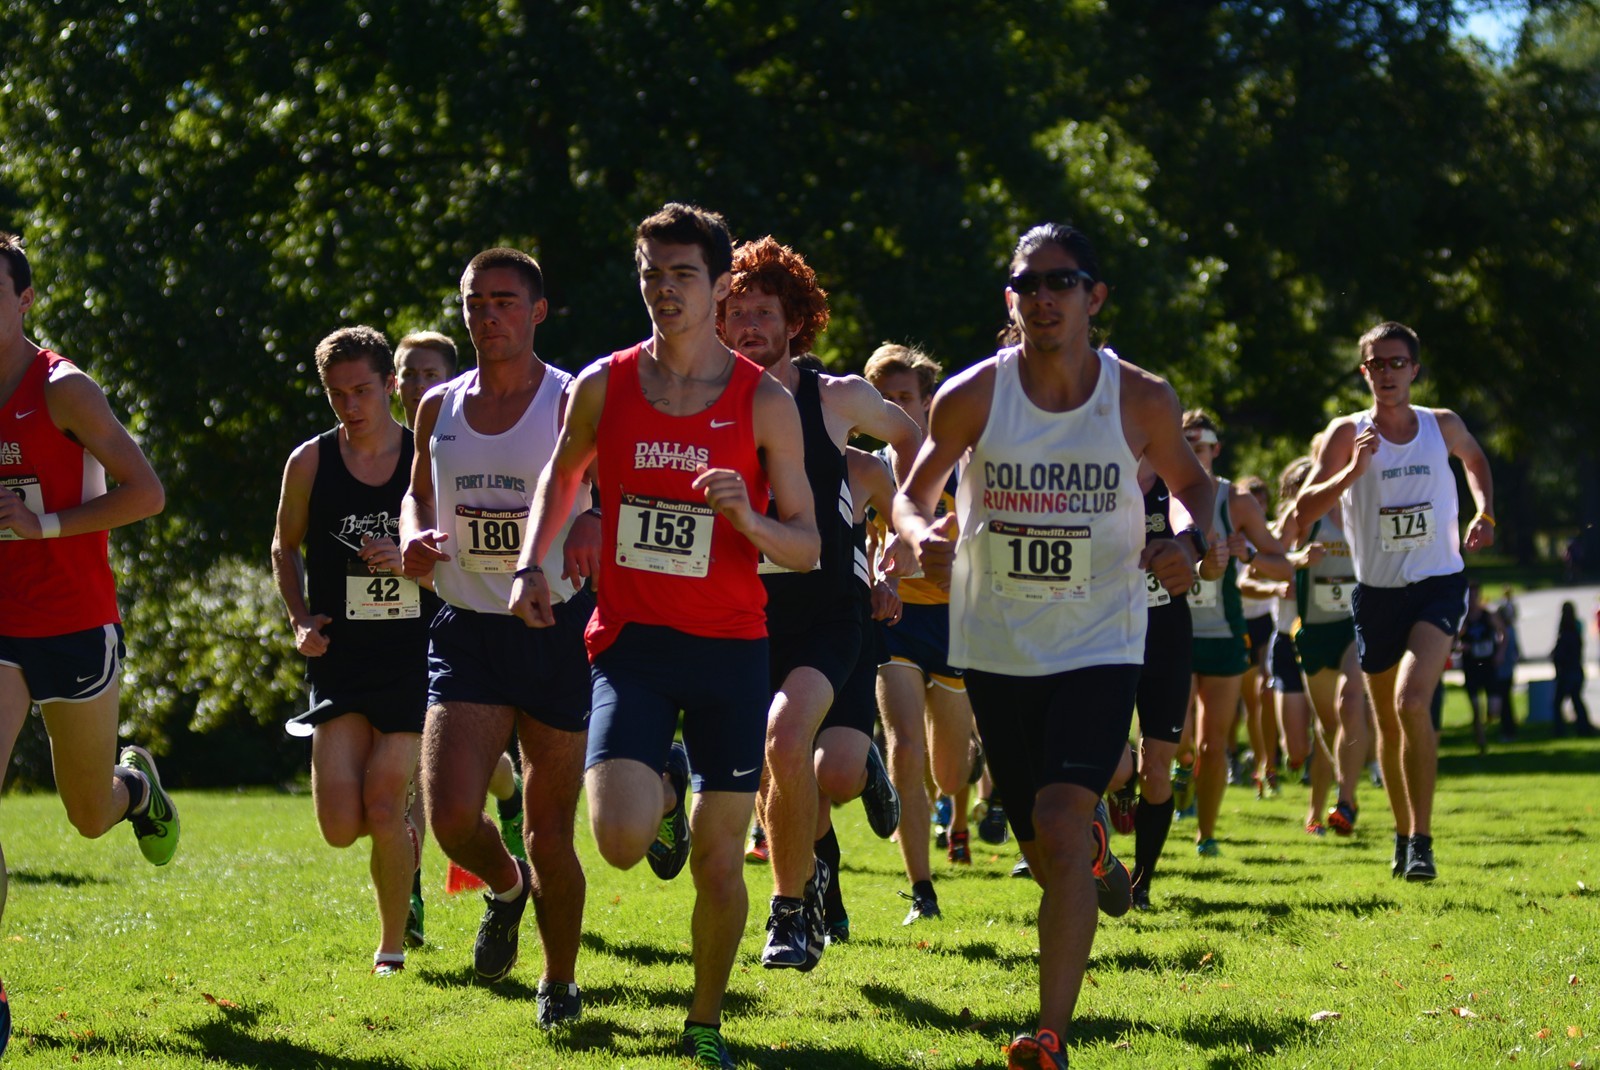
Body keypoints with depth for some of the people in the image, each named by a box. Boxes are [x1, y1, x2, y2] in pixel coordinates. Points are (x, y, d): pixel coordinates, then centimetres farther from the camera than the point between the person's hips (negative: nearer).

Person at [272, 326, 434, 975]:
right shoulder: (309, 463, 2)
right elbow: (285, 547, 17)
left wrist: (408, 559, -16)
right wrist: (300, 618, 2)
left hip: (413, 658, -1)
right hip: (339, 656, 1)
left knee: (383, 806, -9)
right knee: (341, 826, -9)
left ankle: (393, 946, 12)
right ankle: (404, 834, 28)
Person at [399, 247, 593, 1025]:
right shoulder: (439, 408, 7)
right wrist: (413, 539, 1)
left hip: (556, 631, -3)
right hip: (466, 631, 3)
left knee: (550, 831, 3)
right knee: (451, 816, -12)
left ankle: (560, 983, 24)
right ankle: (505, 887, 24)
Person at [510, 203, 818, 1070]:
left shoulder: (765, 403, -5)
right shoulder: (603, 386, 0)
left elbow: (808, 548, -1)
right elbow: (561, 475, 20)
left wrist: (748, 519, -21)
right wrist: (532, 565, 5)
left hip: (730, 647, 0)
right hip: (631, 640, 1)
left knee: (719, 861, 2)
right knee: (621, 841, -19)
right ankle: (664, 786, 19)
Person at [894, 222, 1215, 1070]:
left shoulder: (1141, 400, -6)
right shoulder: (972, 396, -7)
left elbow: (1193, 484, 11)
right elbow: (914, 492, 5)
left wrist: (1192, 542, -11)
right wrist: (922, 534, -19)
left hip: (1100, 643, -2)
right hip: (998, 645, 2)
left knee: (1060, 825, -20)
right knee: (1044, 854, 10)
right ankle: (1095, 846, 50)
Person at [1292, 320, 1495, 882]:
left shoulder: (1443, 426, 2)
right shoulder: (1348, 434, -3)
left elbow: (1475, 460, 26)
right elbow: (1302, 513, -10)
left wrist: (1484, 512, 9)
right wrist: (1352, 472, -23)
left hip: (1438, 584, -1)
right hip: (1376, 590, 2)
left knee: (1412, 699, -23)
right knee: (1389, 723, 10)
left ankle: (1422, 839, -19)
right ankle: (1403, 832, 30)